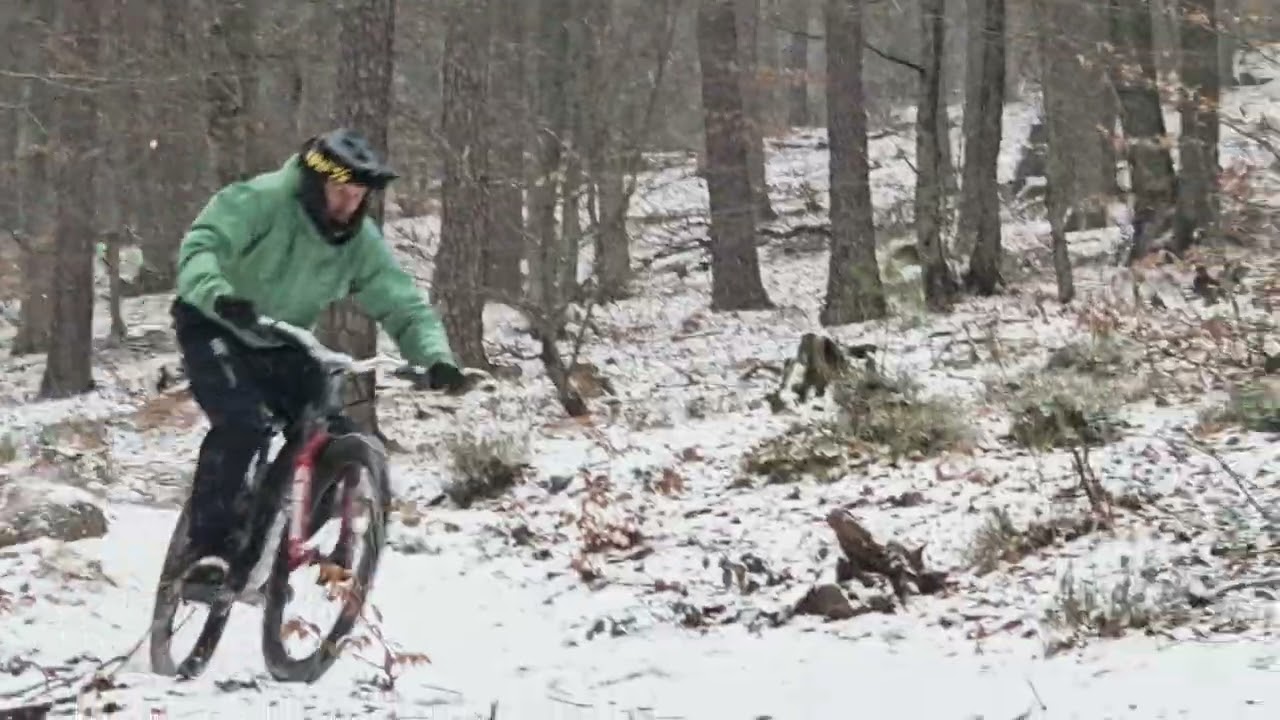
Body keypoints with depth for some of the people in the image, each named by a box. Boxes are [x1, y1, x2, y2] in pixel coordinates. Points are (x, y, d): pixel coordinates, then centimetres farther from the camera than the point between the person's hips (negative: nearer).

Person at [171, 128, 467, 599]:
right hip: (215, 329, -6)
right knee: (241, 424, -29)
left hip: (278, 345, 6)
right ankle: (207, 550, -22)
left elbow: (403, 304, -9)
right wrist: (218, 295, -55)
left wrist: (435, 358, -28)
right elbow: (200, 246, -34)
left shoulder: (361, 241, -8)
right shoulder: (261, 201, -24)